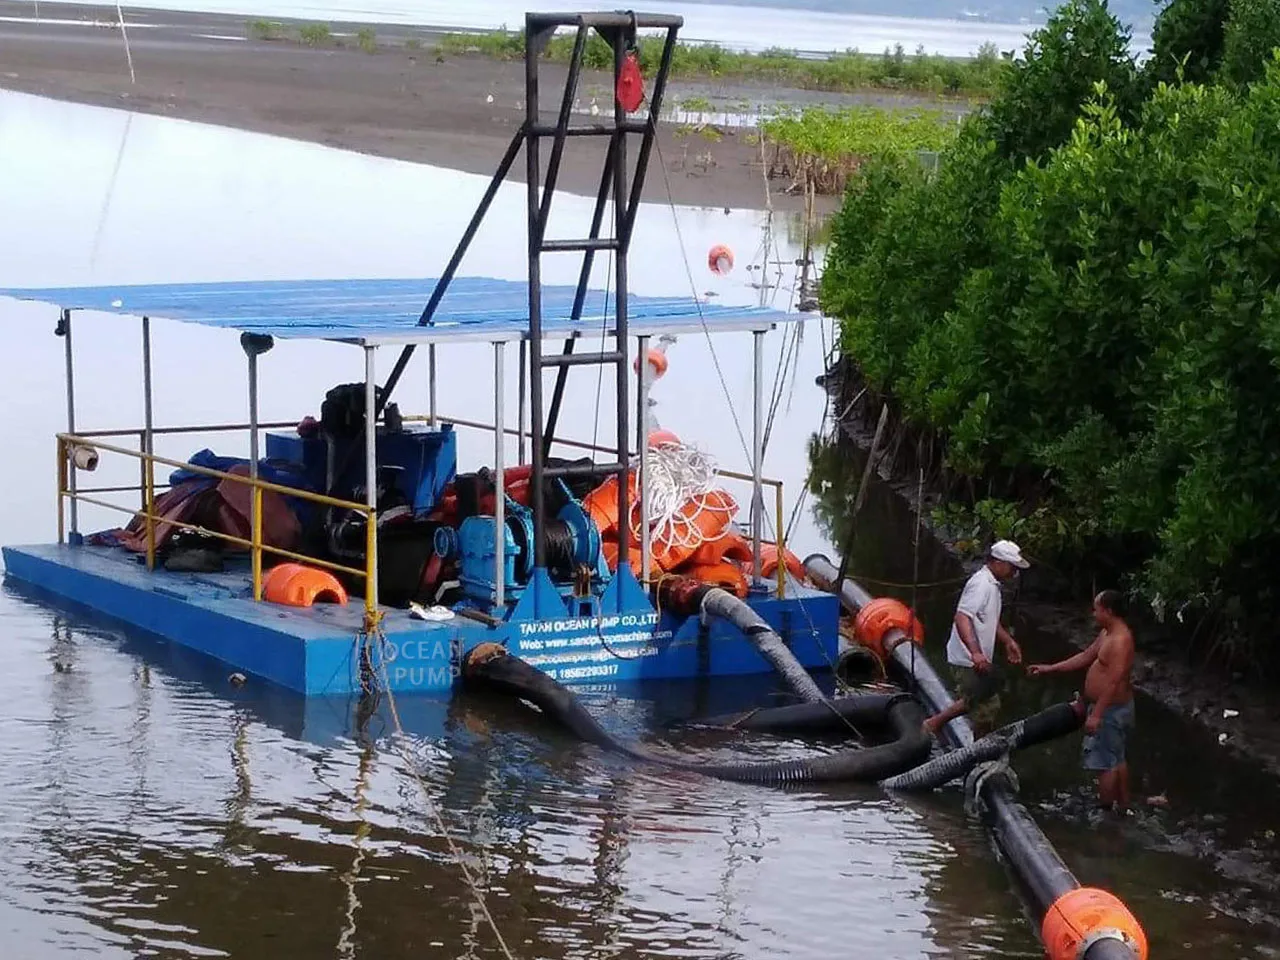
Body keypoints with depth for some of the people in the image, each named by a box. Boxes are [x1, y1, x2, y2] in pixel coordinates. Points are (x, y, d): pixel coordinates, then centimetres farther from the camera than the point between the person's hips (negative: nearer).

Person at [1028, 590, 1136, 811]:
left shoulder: (1120, 640, -25)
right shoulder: (1107, 633, 8)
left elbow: (1114, 682, -29)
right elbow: (1085, 658, 18)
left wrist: (1096, 715, -29)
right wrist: (1049, 668, 17)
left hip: (1111, 710, -11)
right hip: (1112, 708, 11)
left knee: (1105, 763, -3)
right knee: (1117, 759, 20)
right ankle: (1123, 807, 30)